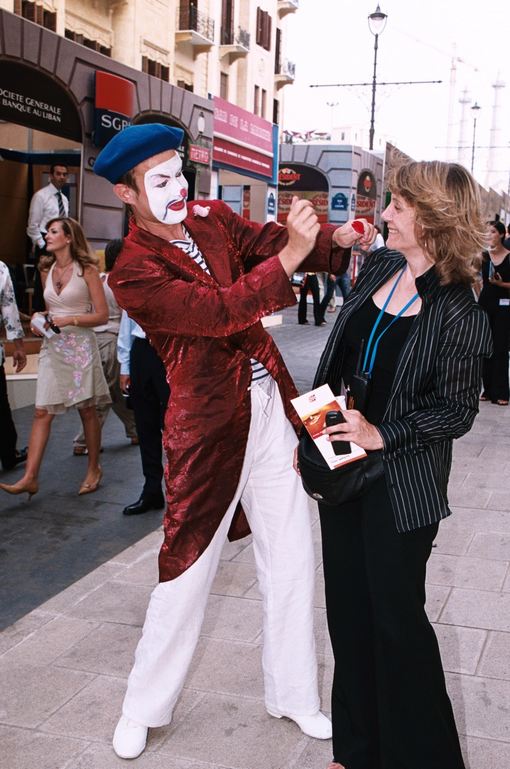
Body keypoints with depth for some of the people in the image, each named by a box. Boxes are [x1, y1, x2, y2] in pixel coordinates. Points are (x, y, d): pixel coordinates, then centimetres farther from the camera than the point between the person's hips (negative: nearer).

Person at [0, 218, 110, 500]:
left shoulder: (86, 270, -5)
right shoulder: (46, 271, 12)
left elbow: (102, 315, -8)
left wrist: (69, 320, -17)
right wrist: (40, 321, 4)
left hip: (80, 346, -5)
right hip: (52, 347, 5)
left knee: (87, 411, 6)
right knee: (42, 413, -3)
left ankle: (94, 469, 21)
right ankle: (30, 477, -5)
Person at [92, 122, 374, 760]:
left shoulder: (214, 218, 7)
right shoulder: (133, 271, -12)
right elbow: (219, 312, -23)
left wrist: (333, 239, -15)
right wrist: (288, 257, -29)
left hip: (270, 408, 6)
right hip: (208, 426, -6)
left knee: (291, 564, 13)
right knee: (186, 573, 7)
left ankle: (293, 696, 33)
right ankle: (144, 708, 30)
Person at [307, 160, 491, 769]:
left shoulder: (458, 313, -16)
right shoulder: (378, 266, 3)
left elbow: (456, 411, -13)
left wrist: (382, 435, -21)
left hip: (401, 480, -7)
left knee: (396, 616, 4)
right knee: (348, 610, 15)